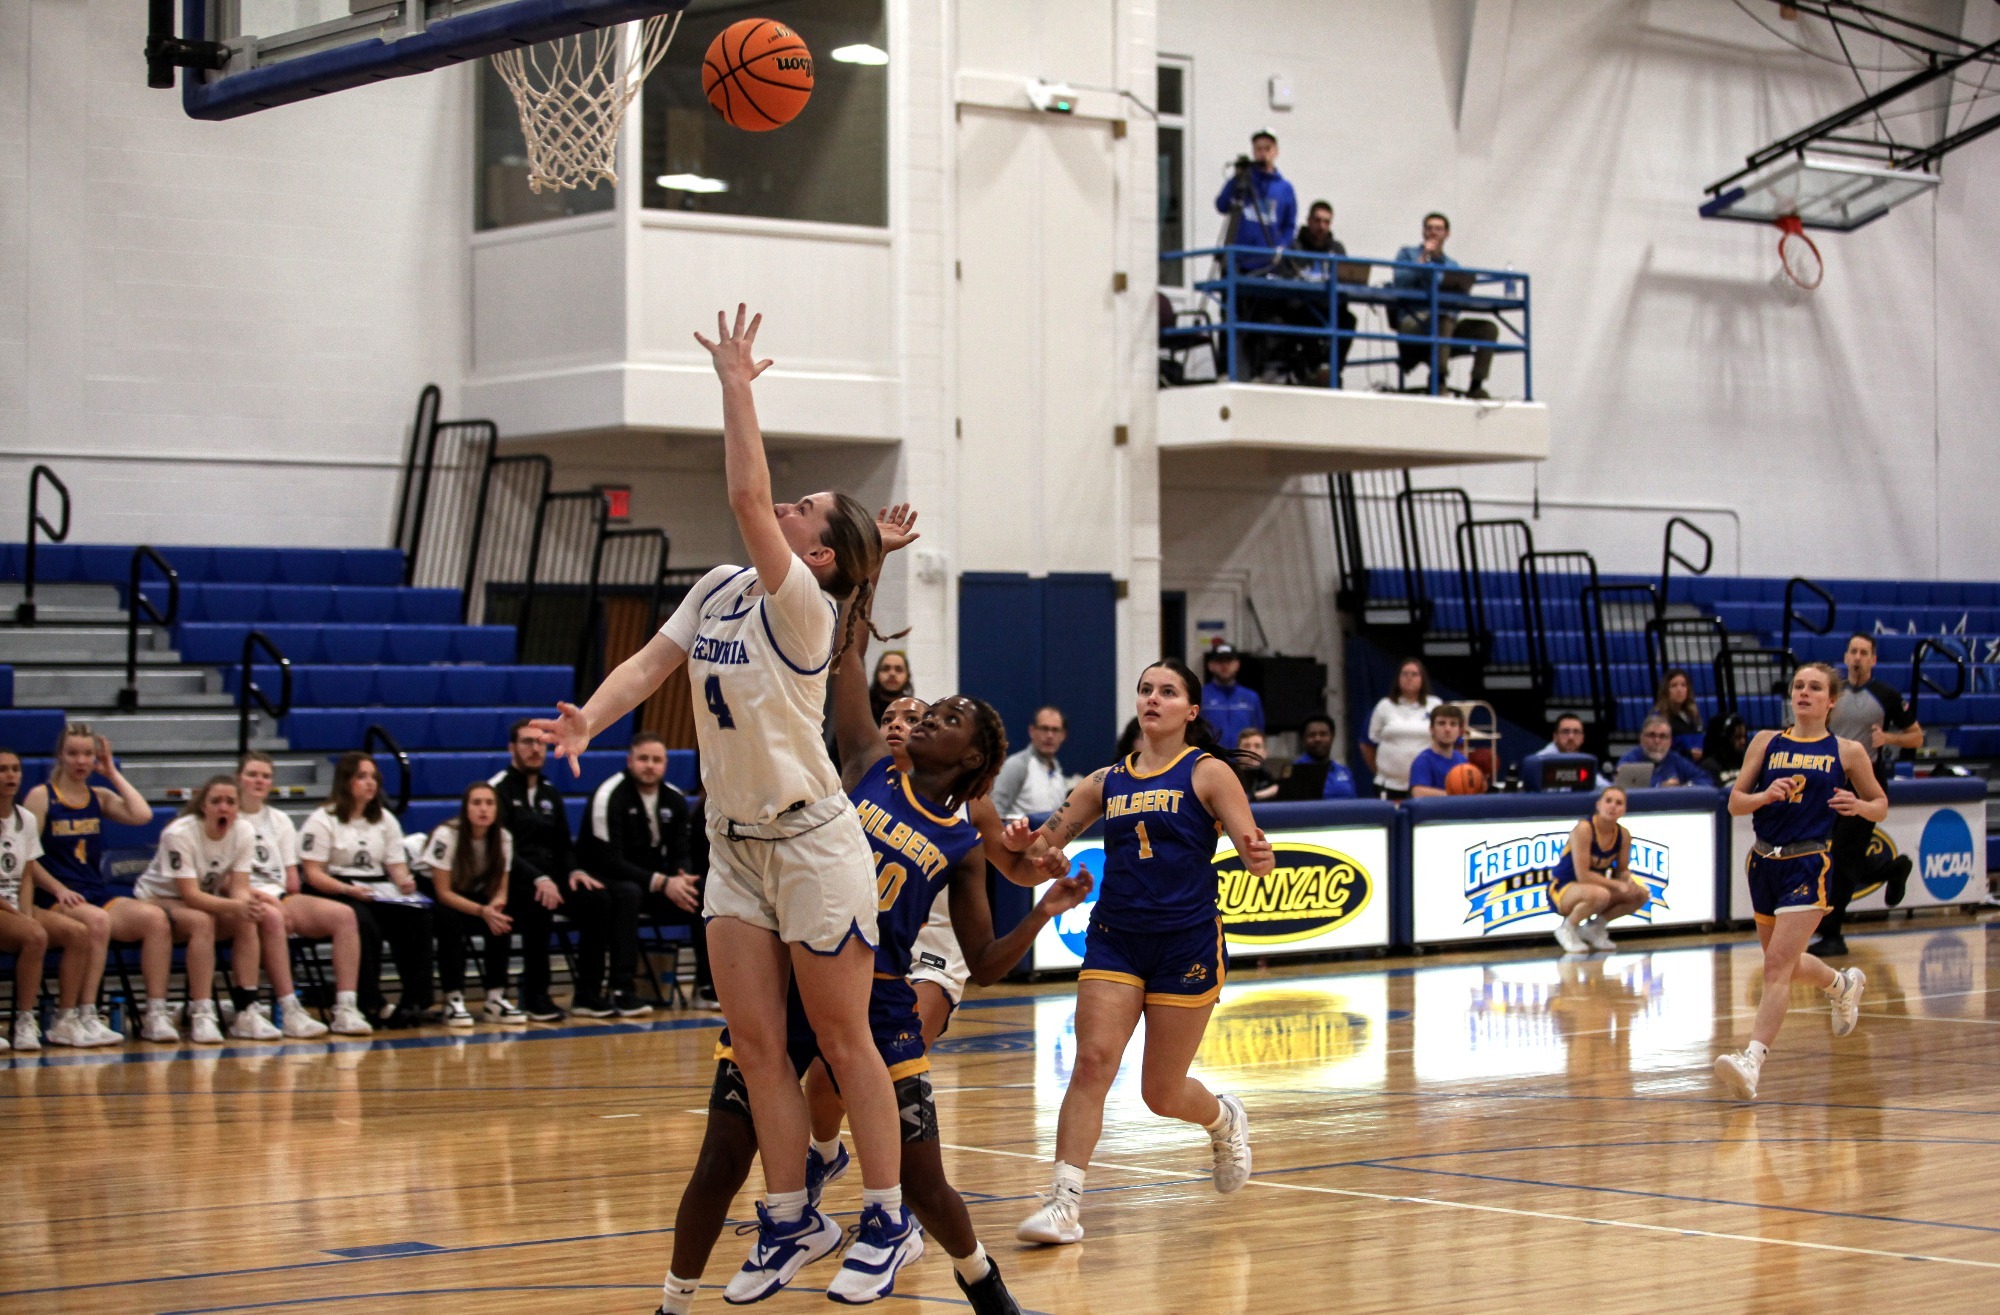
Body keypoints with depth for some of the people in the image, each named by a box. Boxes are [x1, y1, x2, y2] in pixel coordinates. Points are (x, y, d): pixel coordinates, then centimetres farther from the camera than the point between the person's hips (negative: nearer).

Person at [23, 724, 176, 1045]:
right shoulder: (41, 796, 2)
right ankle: (81, 1018, -32)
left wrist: (113, 773, 4)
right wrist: (59, 890, -17)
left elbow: (142, 815, -3)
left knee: (155, 917, -22)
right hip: (56, 900, -5)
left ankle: (156, 1014, -21)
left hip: (99, 896, 5)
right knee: (96, 921, -37)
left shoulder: (100, 797, 15)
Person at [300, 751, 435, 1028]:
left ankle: (416, 1000, -25)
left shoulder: (386, 820, 21)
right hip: (336, 892, -5)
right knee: (363, 922, -38)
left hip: (379, 890, 5)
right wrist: (348, 890, -24)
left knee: (418, 916, -26)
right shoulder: (322, 821, 2)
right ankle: (373, 1005, -30)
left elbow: (396, 865, 15)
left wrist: (404, 881, -10)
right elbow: (313, 873, -7)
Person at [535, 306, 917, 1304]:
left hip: (813, 846, -7)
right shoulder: (718, 589, 8)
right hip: (734, 847, 7)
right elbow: (650, 664, 3)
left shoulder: (804, 607, -15)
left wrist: (736, 385, -23)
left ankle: (888, 1221, 11)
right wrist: (589, 718, -16)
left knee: (842, 1039, 1)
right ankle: (789, 1222, 15)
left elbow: (746, 496, -27)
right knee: (755, 1043, 6)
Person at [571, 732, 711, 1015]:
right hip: (601, 883, -6)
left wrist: (680, 879, -20)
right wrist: (662, 883, -31)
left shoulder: (674, 800, 3)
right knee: (628, 893, -39)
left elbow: (679, 854, 6)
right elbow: (609, 861, -23)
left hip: (653, 882, 6)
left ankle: (709, 984, -8)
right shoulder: (609, 796, -18)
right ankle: (621, 991, -41)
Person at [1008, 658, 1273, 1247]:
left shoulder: (1207, 772, -1)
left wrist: (1260, 858, -32)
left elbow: (1254, 851, -8)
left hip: (1187, 944, -3)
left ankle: (1223, 1119, 38)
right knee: (1092, 1061, -16)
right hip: (1115, 940, 3)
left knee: (1163, 1094, 4)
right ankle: (1065, 1202, -16)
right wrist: (1031, 845, -10)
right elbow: (1047, 847, 13)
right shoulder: (1106, 782, 10)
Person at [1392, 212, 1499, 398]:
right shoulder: (1407, 254, 14)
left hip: (1445, 321, 5)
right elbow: (1400, 282, -4)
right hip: (1413, 323, -5)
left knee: (1488, 328, -17)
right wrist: (1423, 259, -4)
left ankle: (1475, 386, -22)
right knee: (1444, 320, -39)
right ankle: (1438, 381, -43)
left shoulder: (1452, 265, 24)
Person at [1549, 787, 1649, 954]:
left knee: (1641, 895, -7)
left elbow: (1622, 871, 5)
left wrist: (1628, 882, -19)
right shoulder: (1584, 829, -24)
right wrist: (1618, 885, -26)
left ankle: (1594, 927, 9)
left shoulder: (1623, 835, -4)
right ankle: (1567, 928, -10)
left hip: (1592, 885, 8)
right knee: (1600, 894, -38)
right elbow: (1583, 875, -27)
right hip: (1562, 889, -8)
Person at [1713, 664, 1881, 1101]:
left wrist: (1859, 806, -10)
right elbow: (1735, 802, 4)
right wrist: (1765, 795, -16)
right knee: (1784, 961, 22)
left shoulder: (1847, 752, 1)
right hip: (1765, 862, 5)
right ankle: (1843, 985, 53)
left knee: (1777, 964, -17)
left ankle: (1752, 1062, -23)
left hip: (1808, 865, -5)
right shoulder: (1766, 742, 7)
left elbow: (1881, 804, 12)